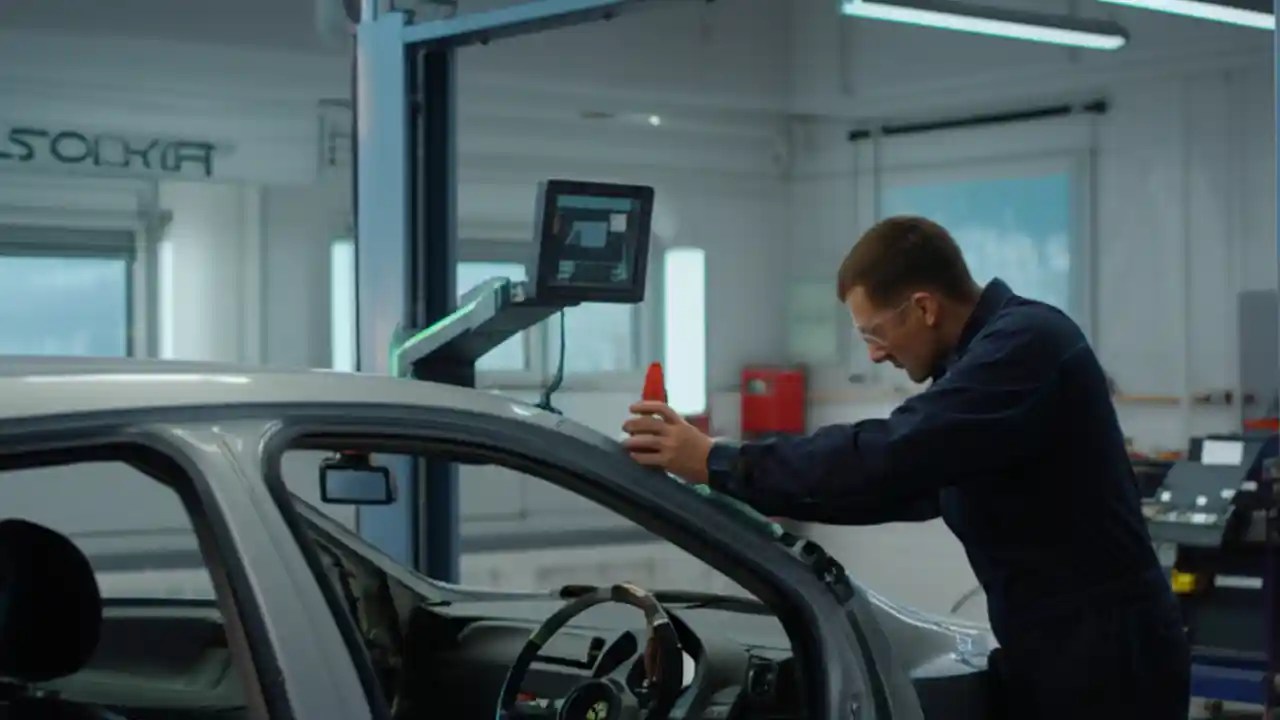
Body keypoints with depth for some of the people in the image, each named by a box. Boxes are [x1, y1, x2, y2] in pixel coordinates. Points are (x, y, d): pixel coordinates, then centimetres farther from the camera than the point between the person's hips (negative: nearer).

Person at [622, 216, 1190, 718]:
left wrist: (717, 464, -22)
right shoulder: (986, 351, 13)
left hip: (1106, 660, -10)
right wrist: (764, 496, 18)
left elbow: (892, 455, -27)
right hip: (1056, 654, 10)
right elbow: (910, 482, 23)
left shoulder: (1026, 344, -18)